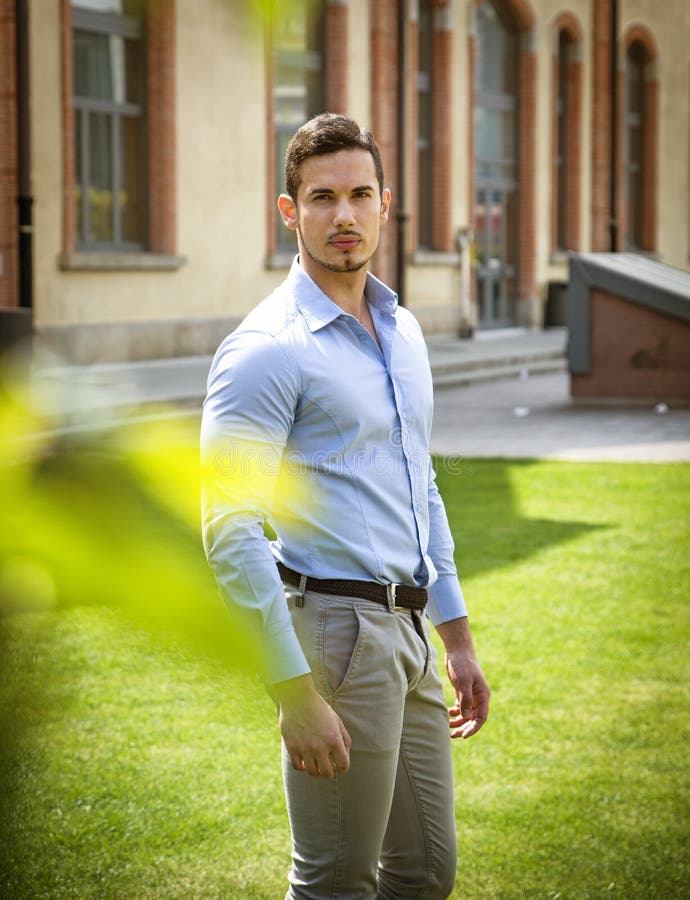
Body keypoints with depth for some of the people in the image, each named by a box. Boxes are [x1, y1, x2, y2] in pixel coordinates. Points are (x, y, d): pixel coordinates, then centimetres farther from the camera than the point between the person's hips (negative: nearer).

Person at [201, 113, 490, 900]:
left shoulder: (403, 332, 13)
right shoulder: (268, 349, -14)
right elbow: (230, 532, -19)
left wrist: (458, 638, 19)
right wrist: (295, 692, -23)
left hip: (407, 629, 8)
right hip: (334, 627, -8)